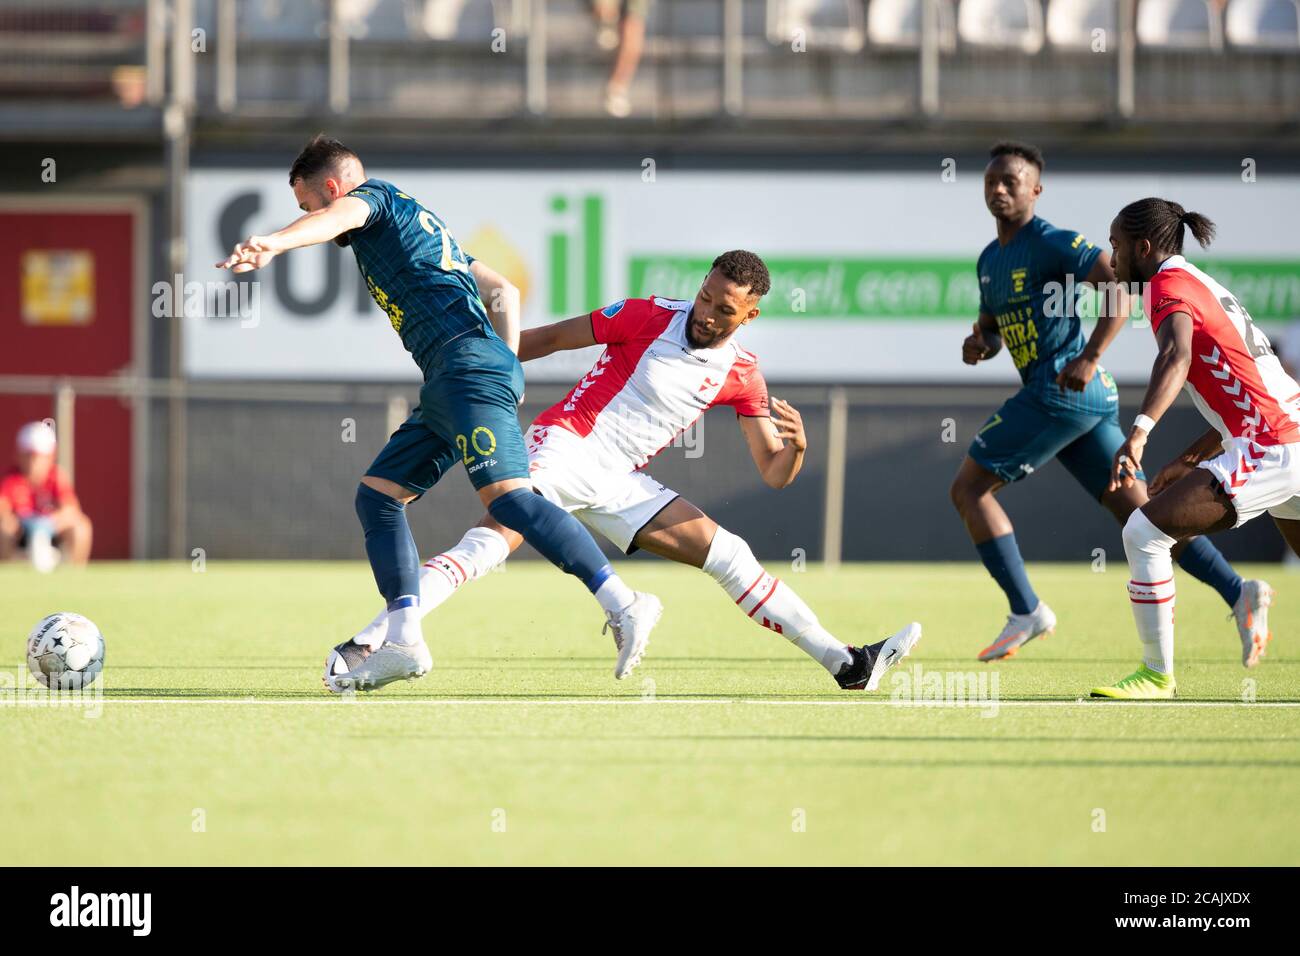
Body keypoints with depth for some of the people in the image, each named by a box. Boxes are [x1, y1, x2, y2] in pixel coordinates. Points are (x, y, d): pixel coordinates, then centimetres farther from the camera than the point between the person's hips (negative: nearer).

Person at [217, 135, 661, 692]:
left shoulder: (373, 197, 8)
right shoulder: (420, 221, 34)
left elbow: (338, 216, -19)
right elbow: (504, 292, 34)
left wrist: (273, 245, -38)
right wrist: (508, 368, 25)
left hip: (467, 364, -10)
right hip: (447, 386, 10)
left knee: (506, 497, -21)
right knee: (376, 495, 10)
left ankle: (623, 605, -28)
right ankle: (404, 643, 3)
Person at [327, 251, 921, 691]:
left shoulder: (741, 376, 6)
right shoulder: (649, 318, -5)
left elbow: (773, 475, 8)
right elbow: (547, 339, 4)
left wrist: (795, 445, -15)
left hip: (620, 484, 5)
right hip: (565, 446, -5)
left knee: (728, 556, 3)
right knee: (491, 540, -28)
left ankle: (846, 664, 9)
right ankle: (364, 645, -35)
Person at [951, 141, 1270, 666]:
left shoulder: (1051, 243, -9)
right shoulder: (989, 259, 19)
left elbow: (1121, 285, -17)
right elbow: (992, 326, 31)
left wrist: (1090, 357, -23)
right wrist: (979, 344, 6)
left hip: (1062, 389, -9)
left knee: (968, 487, -5)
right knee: (1137, 507, 3)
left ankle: (1026, 611, -6)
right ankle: (1238, 592, -5)